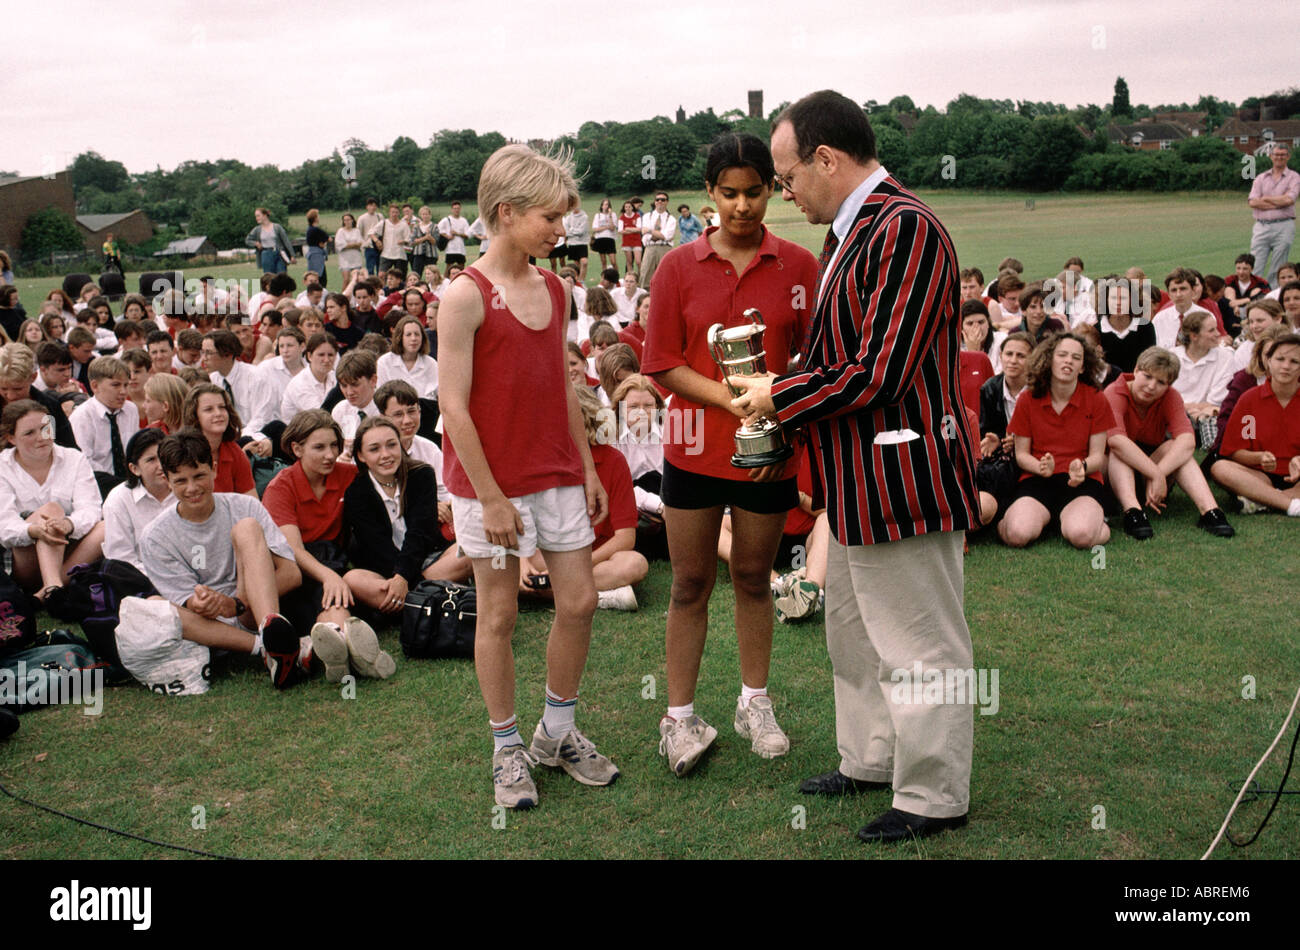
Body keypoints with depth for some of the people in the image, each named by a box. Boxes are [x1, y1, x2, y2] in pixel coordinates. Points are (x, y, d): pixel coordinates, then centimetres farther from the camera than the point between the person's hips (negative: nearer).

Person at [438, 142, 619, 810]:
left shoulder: (554, 290, 8)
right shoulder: (466, 296, -13)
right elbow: (454, 406, -15)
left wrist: (588, 467, 13)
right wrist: (491, 498, -16)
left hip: (558, 476, 6)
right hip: (492, 483, -6)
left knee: (578, 603, 8)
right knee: (499, 614, 6)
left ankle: (558, 732, 28)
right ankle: (507, 749, 22)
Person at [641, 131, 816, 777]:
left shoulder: (797, 265, -1)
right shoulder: (679, 266, -1)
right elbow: (663, 365, -5)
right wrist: (734, 399, -17)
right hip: (695, 450, 0)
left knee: (754, 578, 14)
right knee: (691, 584, 7)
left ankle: (754, 704, 31)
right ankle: (680, 717, 18)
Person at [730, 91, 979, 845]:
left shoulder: (906, 230, -21)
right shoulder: (851, 231, 12)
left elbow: (876, 374, -25)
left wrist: (779, 398, -14)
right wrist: (778, 381, 5)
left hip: (900, 482, -11)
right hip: (853, 484, 11)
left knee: (919, 647, 4)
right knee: (854, 636, 23)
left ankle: (935, 797, 21)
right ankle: (871, 761, 41)